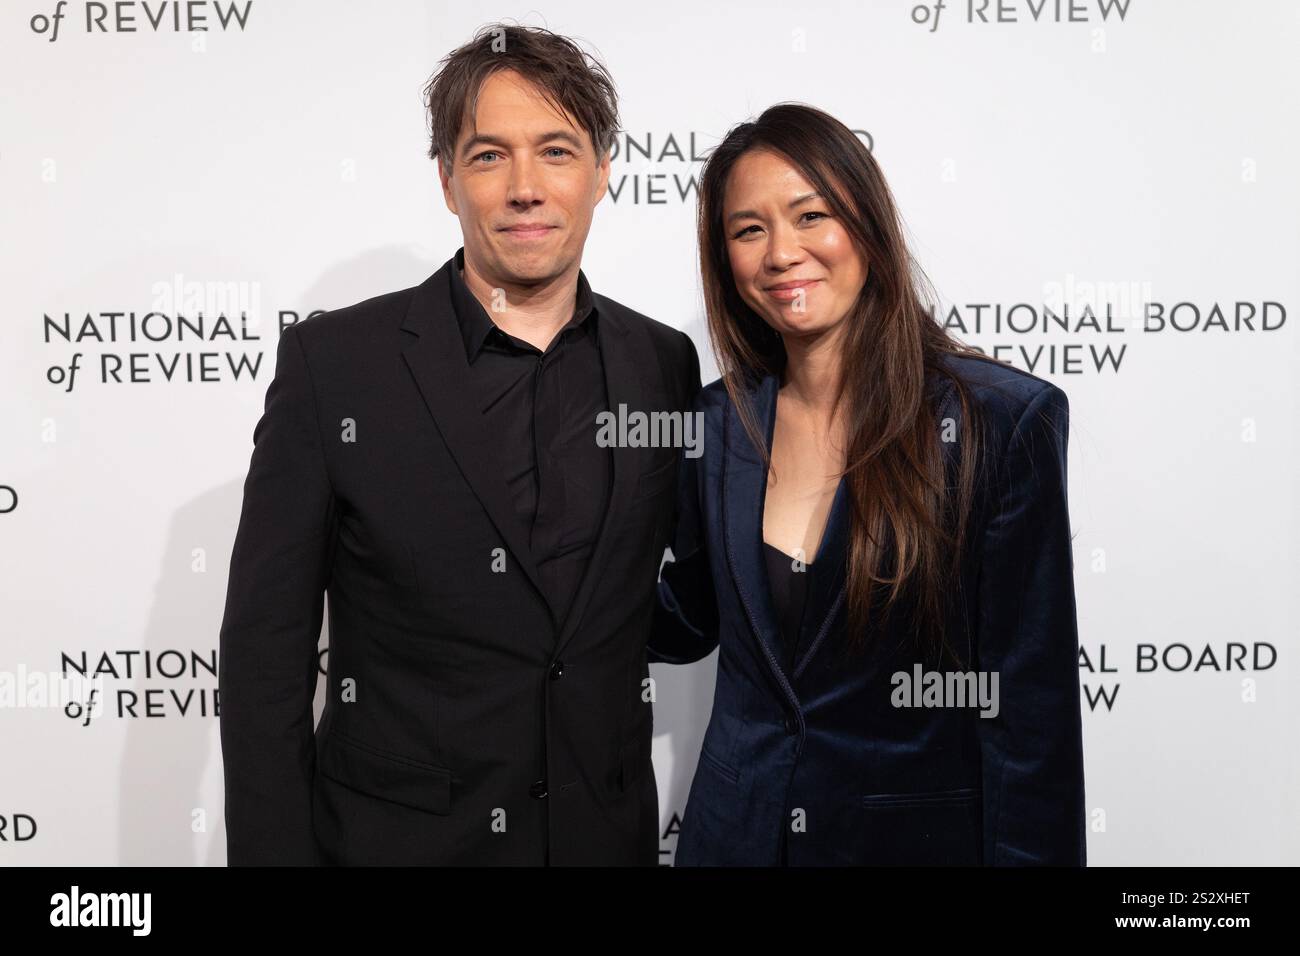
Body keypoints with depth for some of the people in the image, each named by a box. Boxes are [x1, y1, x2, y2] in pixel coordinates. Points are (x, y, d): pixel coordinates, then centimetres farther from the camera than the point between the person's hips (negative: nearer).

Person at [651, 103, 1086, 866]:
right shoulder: (719, 423, -3)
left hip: (922, 833, -3)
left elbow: (1033, 713, -14)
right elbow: (691, 621, 8)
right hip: (737, 832, 4)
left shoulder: (1007, 420, -16)